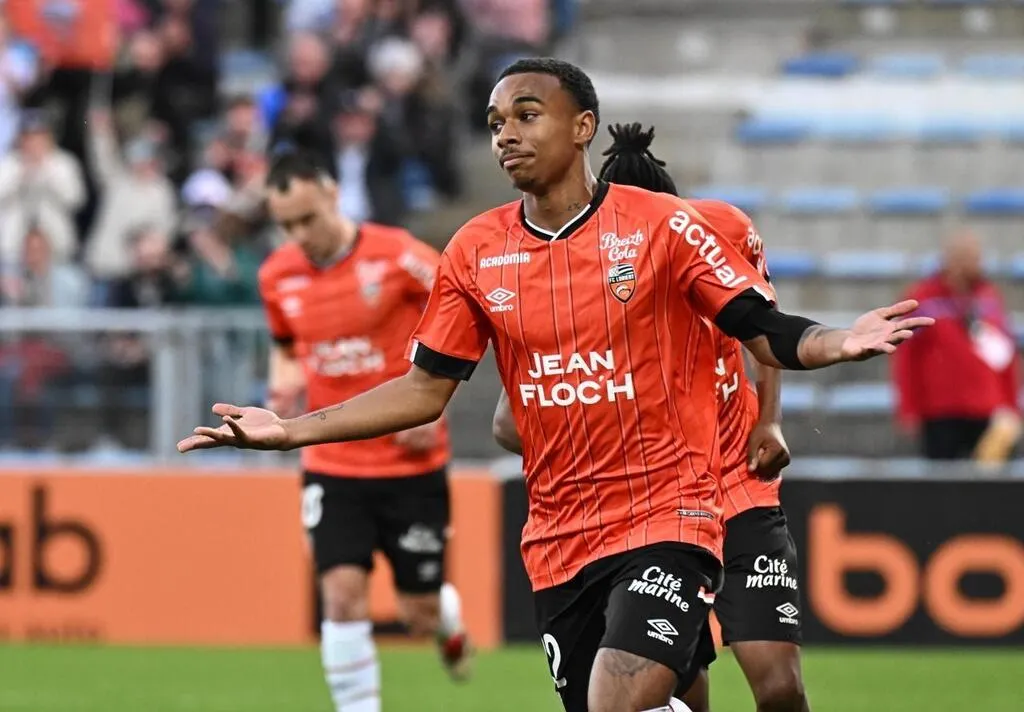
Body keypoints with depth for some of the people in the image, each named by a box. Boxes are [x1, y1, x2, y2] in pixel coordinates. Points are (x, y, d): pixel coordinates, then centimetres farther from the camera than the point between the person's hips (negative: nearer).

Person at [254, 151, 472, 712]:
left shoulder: (397, 255, -14)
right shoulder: (277, 276, -1)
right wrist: (284, 383, -4)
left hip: (410, 462, -3)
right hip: (331, 466, 3)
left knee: (421, 613, 6)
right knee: (343, 594, -14)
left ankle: (449, 620, 44)